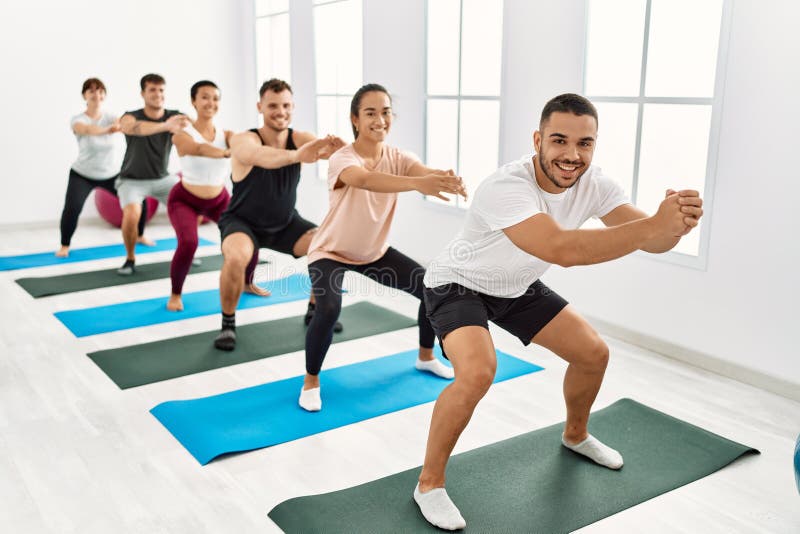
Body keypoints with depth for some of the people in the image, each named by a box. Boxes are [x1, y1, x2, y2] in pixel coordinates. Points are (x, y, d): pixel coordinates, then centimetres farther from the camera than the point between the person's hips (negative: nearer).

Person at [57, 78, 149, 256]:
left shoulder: (110, 117, -9)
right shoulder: (77, 120, -18)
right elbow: (87, 129, -43)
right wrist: (106, 130, -65)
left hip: (111, 174, 3)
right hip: (82, 175, -3)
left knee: (139, 201, -5)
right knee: (72, 208, -26)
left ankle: (139, 236, 21)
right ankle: (64, 246, -3)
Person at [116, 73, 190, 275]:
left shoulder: (174, 116, -12)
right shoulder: (131, 117, -21)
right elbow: (133, 127, -47)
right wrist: (164, 125, -64)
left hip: (162, 178, 4)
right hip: (132, 180, -3)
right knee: (131, 215, -29)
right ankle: (130, 260, -4)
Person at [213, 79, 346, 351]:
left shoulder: (299, 138, -13)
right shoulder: (243, 140, -26)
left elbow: (323, 147, -34)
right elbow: (260, 156, -50)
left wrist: (339, 148, -59)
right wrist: (297, 156, -70)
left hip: (286, 222, 4)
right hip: (242, 221, -4)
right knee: (236, 258, -34)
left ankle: (315, 310, 14)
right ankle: (228, 323, -8)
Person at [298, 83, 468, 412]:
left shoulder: (396, 157, -12)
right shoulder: (342, 159, -29)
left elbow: (428, 173, -34)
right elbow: (364, 179, -53)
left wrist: (446, 179, -59)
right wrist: (417, 183, -69)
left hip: (375, 251, 6)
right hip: (331, 251, -6)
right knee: (328, 309, -32)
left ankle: (425, 357, 29)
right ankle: (311, 381, -6)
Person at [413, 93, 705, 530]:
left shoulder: (593, 184, -16)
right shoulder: (506, 187, -38)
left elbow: (651, 240, -21)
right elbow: (561, 250, -52)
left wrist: (675, 222, -44)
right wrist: (654, 225, -54)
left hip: (518, 287, 7)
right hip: (458, 284, -7)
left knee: (593, 353, 9)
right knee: (477, 372, -31)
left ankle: (575, 435, 39)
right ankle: (429, 484, -10)